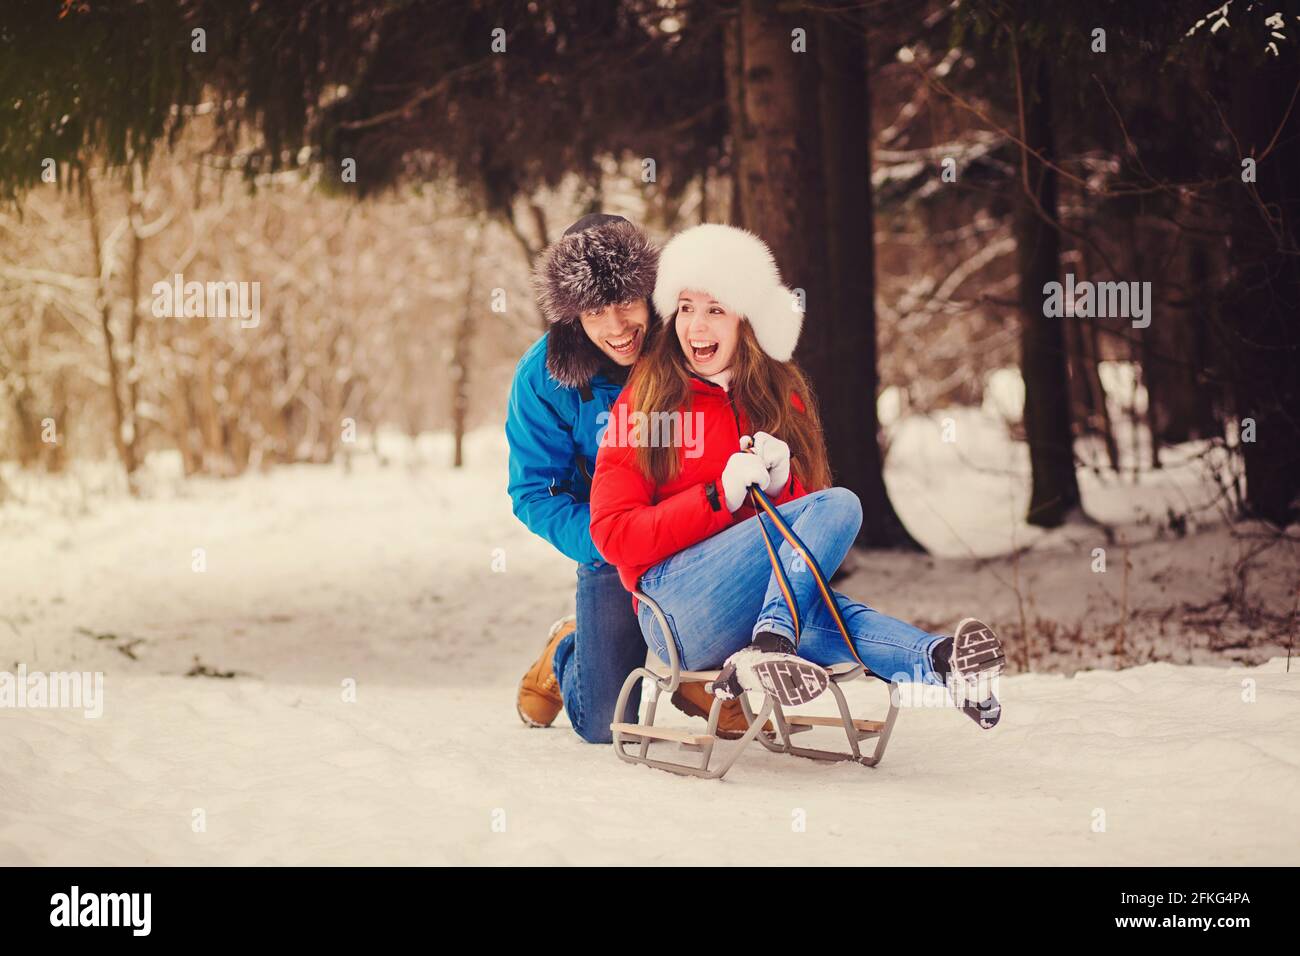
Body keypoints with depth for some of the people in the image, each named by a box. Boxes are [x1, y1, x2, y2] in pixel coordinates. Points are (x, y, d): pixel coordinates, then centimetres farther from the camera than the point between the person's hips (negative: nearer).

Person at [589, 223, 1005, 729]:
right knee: (839, 507, -26)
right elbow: (612, 533, -4)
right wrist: (720, 495, -16)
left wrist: (780, 485, -12)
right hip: (674, 603, -5)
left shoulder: (781, 396, 17)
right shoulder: (644, 398, 5)